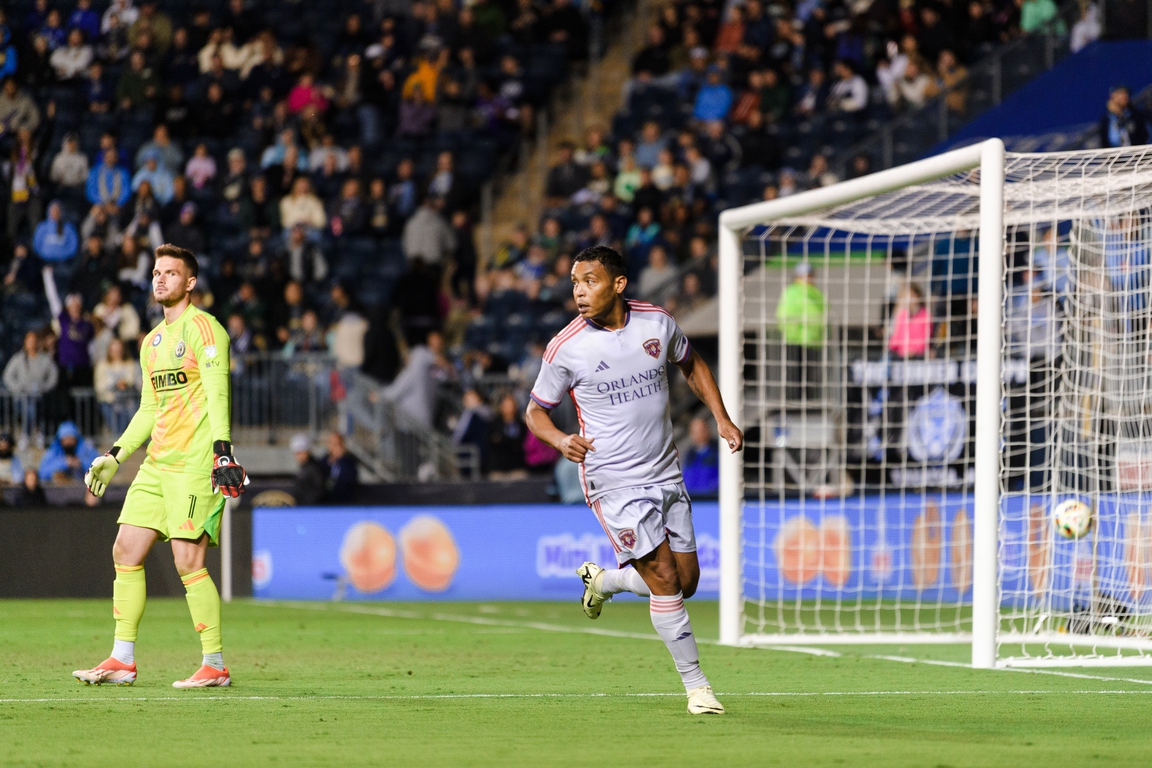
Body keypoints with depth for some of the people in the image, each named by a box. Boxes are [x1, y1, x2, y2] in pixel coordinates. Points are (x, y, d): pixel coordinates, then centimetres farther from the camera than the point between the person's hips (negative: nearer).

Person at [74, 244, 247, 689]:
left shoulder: (201, 327, -6)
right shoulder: (152, 341, 20)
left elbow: (218, 394, -15)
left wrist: (222, 450, -25)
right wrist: (115, 456, 20)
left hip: (196, 465, -9)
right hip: (157, 464, 9)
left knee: (188, 561, -13)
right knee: (126, 551, 4)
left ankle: (215, 666, -5)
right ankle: (122, 660, 10)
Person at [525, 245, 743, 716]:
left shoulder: (657, 323, -1)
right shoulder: (566, 349, -10)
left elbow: (691, 365, 19)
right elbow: (536, 411, 2)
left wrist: (722, 418, 9)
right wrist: (562, 441, -18)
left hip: (666, 477, 5)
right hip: (614, 483, -5)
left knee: (686, 583, 6)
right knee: (665, 579, -12)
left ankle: (602, 581, 33)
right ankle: (696, 685, -2)